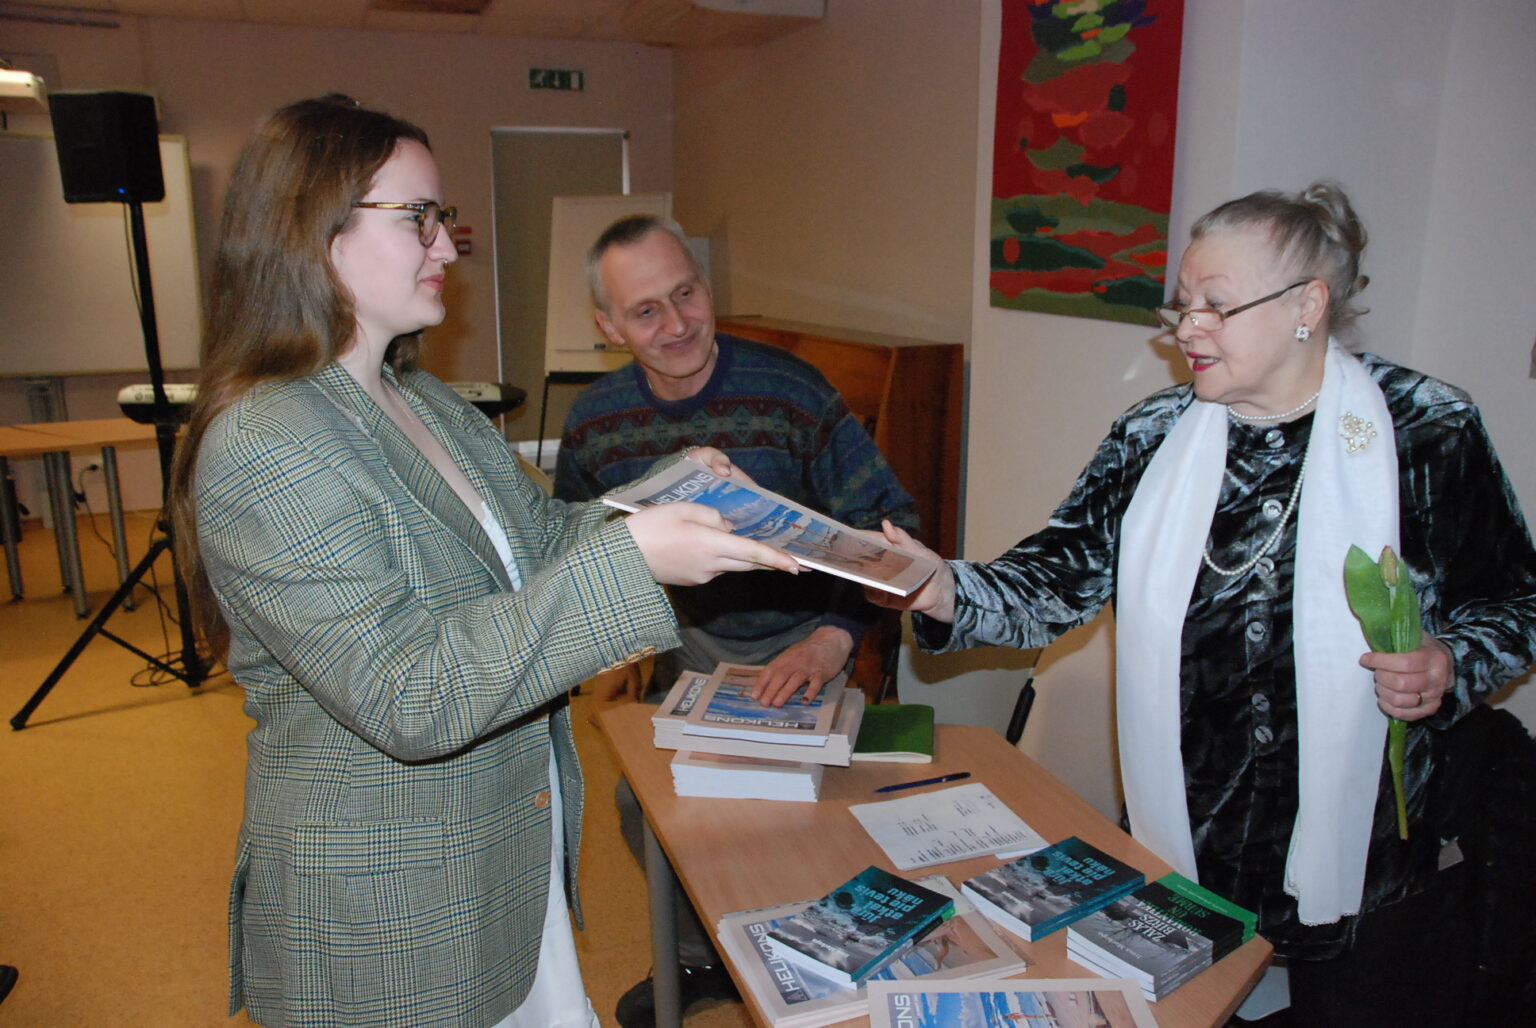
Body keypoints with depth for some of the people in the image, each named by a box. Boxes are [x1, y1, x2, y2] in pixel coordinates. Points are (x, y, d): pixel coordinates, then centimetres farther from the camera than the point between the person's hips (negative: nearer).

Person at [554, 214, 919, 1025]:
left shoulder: (790, 393, -23)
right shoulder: (595, 421, -9)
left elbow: (889, 523, -20)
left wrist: (837, 633, -32)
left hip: (794, 641, -4)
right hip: (691, 639, 5)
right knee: (644, 800, 7)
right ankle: (701, 958, 36)